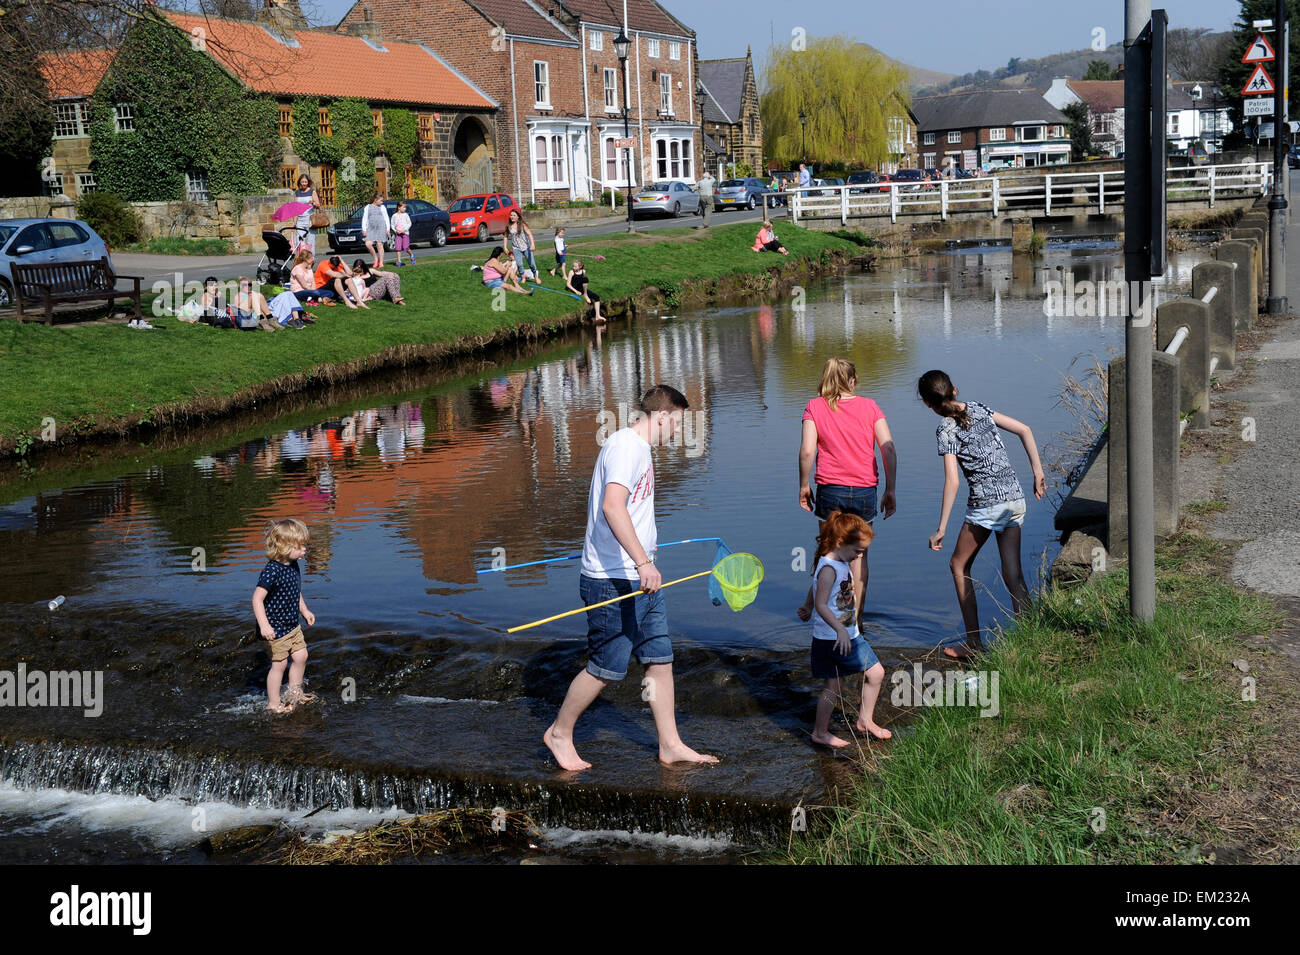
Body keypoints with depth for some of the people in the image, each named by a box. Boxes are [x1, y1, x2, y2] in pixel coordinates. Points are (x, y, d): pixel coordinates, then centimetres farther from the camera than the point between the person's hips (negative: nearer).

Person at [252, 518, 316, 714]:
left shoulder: (294, 566, 3)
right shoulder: (272, 570, -25)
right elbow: (257, 598, -27)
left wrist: (304, 611, 22)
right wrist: (264, 625, -32)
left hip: (292, 625, 9)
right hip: (276, 628, -9)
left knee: (301, 656, 13)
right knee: (279, 663, -1)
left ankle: (294, 693, 31)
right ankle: (273, 703, 13)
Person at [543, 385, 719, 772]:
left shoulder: (639, 448, 16)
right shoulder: (627, 445, -17)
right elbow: (612, 506, -31)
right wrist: (643, 562, -36)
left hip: (639, 580, 10)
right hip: (613, 580, -10)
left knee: (660, 660, 11)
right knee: (606, 668, 0)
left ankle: (670, 744, 19)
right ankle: (559, 733, 18)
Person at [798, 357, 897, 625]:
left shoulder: (815, 407, 0)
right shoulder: (869, 406, 4)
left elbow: (807, 451, -10)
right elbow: (889, 448, -3)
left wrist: (804, 486, 2)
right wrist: (891, 491, 2)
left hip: (830, 490, -1)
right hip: (865, 491, 1)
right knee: (859, 555, 13)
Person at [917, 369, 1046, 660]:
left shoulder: (946, 430, -9)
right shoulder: (979, 409, 9)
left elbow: (952, 481, -15)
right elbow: (1025, 431, 8)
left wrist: (940, 530, -13)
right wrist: (1038, 473, 9)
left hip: (986, 503, -6)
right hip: (1015, 497, 6)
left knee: (959, 565, 13)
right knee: (1012, 571, 8)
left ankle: (974, 644, 13)